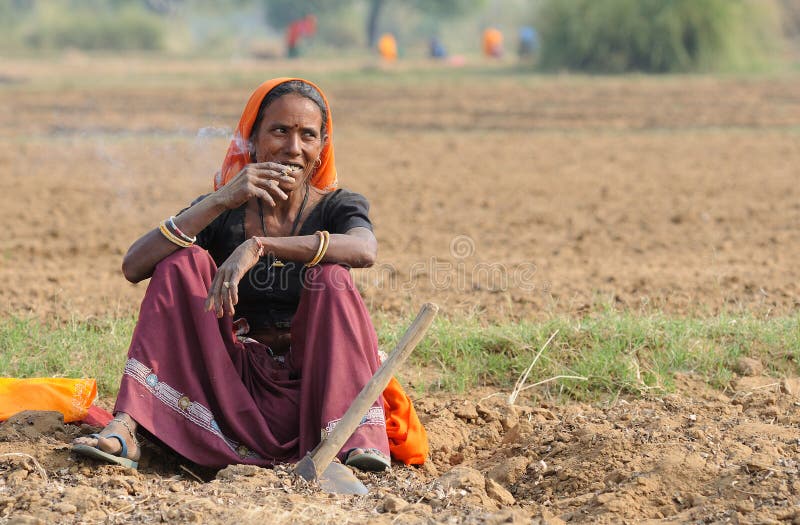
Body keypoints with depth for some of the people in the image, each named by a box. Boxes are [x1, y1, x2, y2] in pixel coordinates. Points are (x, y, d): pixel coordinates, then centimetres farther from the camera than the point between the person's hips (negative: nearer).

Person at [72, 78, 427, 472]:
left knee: (330, 277, -24)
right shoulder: (223, 214, 2)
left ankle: (361, 434, -37)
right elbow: (133, 267, -14)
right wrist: (221, 201, -22)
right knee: (183, 262, -13)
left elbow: (364, 250, -27)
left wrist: (258, 245, -36)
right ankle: (126, 428, -27)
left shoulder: (338, 207, 0)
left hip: (314, 390, -2)